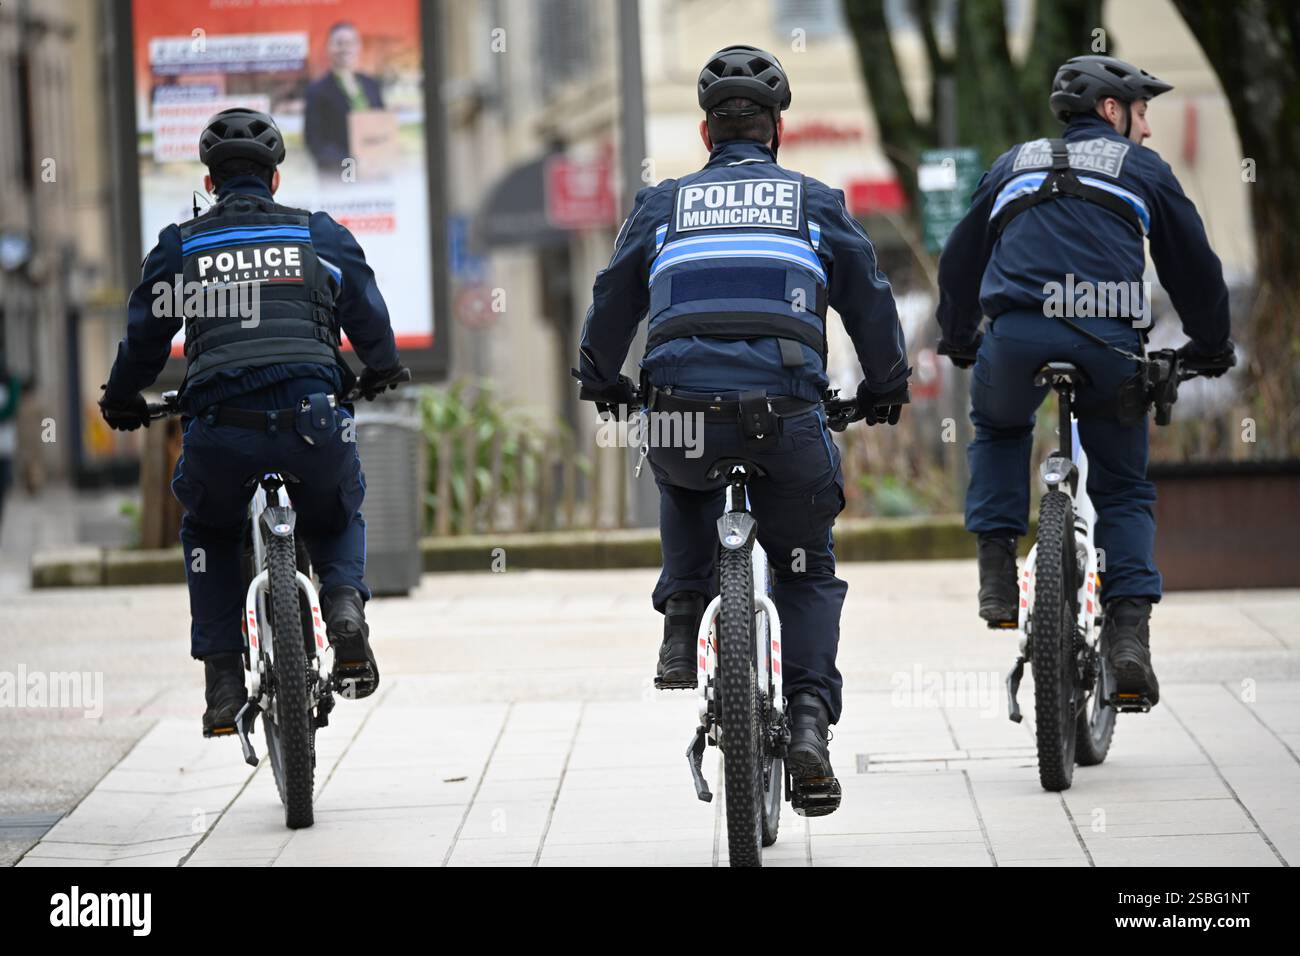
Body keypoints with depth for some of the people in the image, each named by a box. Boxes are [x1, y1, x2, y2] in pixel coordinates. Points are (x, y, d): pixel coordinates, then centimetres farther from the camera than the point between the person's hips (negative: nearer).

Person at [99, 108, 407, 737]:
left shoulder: (180, 245, 14)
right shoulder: (321, 235, 15)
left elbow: (144, 336, 17)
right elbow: (370, 319, 19)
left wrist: (121, 402, 35)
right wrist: (380, 373, 40)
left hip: (219, 428, 0)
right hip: (314, 421, 0)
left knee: (208, 535, 29)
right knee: (337, 519, 30)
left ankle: (223, 682, 15)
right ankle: (345, 604, -2)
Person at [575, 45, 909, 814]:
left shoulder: (665, 204, 17)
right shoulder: (816, 202, 15)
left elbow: (613, 304, 22)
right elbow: (870, 299, 16)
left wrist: (603, 384, 38)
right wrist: (886, 388, 31)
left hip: (682, 407, 1)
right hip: (787, 415, -1)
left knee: (684, 481, 38)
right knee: (808, 570, 17)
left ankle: (682, 626, 22)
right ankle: (810, 718, -3)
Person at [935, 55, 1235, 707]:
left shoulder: (1014, 164, 28)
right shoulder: (1142, 168, 21)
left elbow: (958, 259, 32)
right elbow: (1194, 264, 23)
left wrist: (958, 340, 45)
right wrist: (1210, 347, 37)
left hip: (1016, 332, 1)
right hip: (1108, 336, -1)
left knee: (998, 430, 33)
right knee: (1124, 488, 15)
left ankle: (997, 568, 14)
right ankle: (1129, 633, -3)